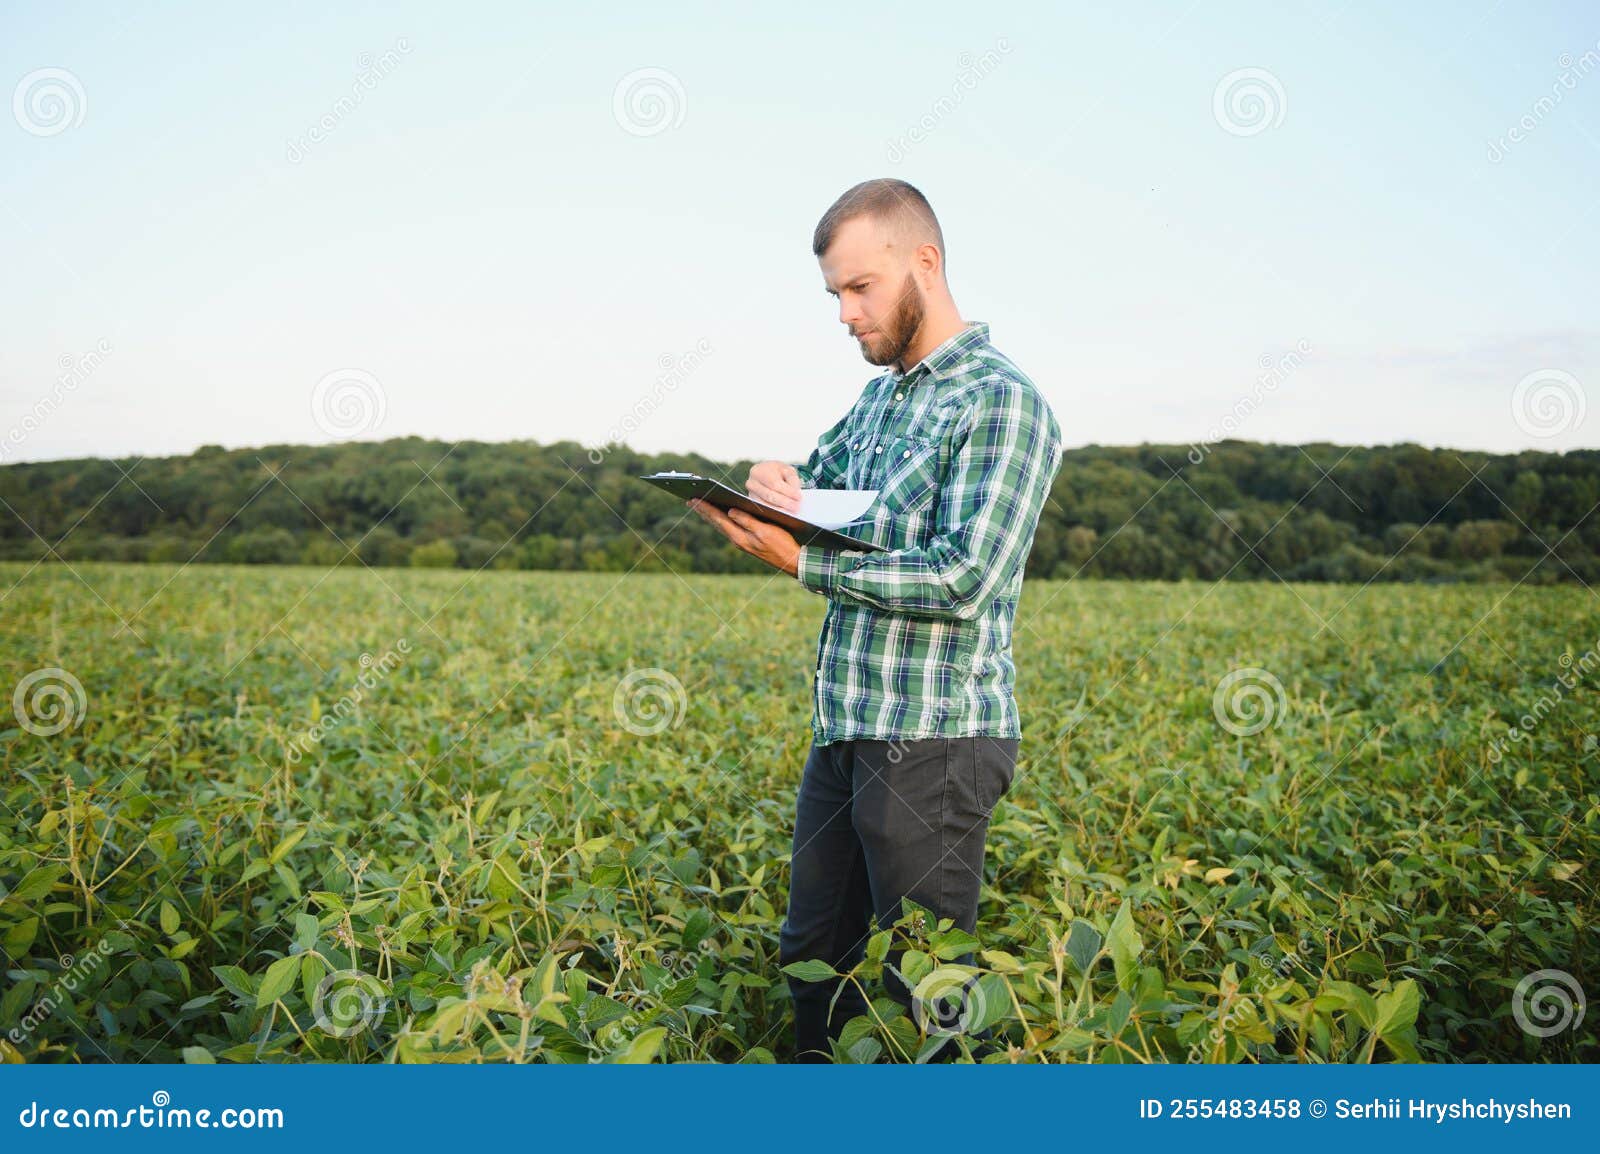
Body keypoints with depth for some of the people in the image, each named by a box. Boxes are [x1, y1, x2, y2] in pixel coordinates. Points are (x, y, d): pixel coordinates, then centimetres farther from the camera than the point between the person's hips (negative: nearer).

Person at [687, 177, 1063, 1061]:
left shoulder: (1001, 402, -11)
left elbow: (964, 580, -19)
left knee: (925, 986, 2)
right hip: (844, 732, 8)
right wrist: (774, 486, 0)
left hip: (935, 737, -8)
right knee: (814, 958, 16)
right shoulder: (880, 398, 16)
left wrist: (803, 562, -17)